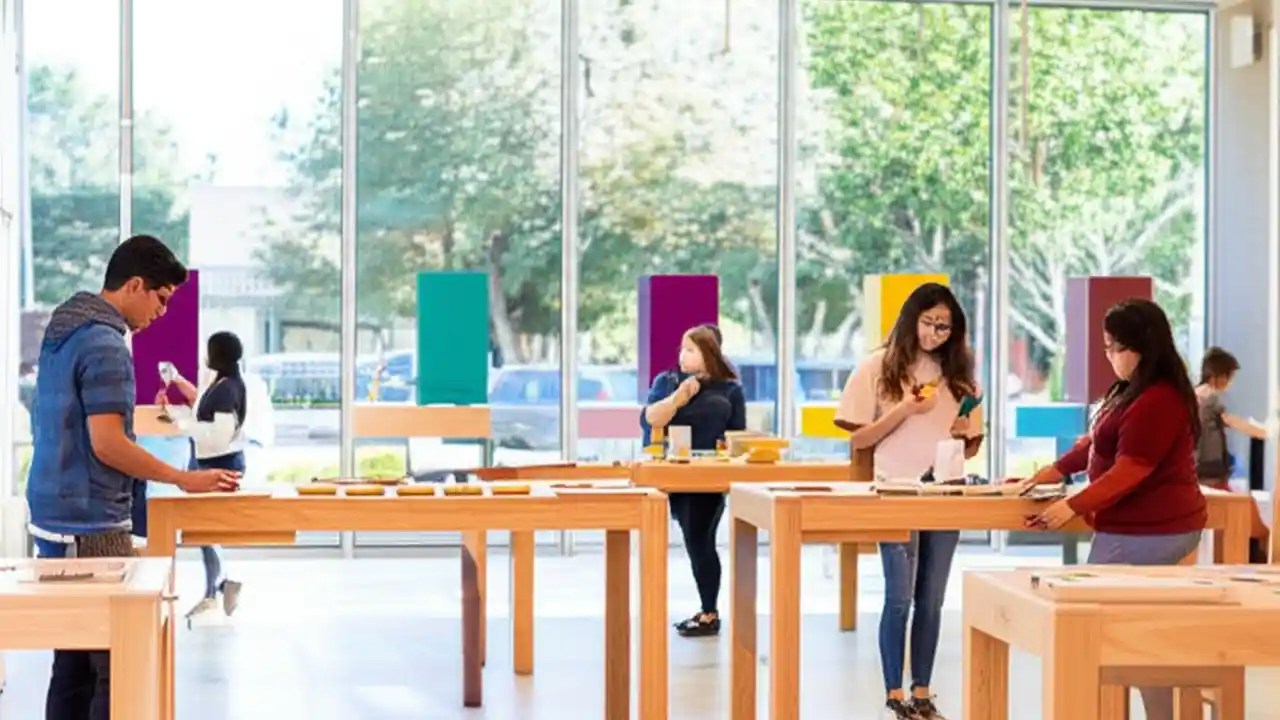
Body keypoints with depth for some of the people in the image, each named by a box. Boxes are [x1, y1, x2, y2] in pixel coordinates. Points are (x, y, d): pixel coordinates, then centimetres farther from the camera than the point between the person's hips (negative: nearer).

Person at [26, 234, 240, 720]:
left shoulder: (63, 331, 13)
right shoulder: (105, 345, -17)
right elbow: (107, 444, -21)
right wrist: (185, 480, -14)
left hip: (56, 520, 9)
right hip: (91, 528, -9)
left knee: (74, 661, 10)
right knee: (116, 664, -7)